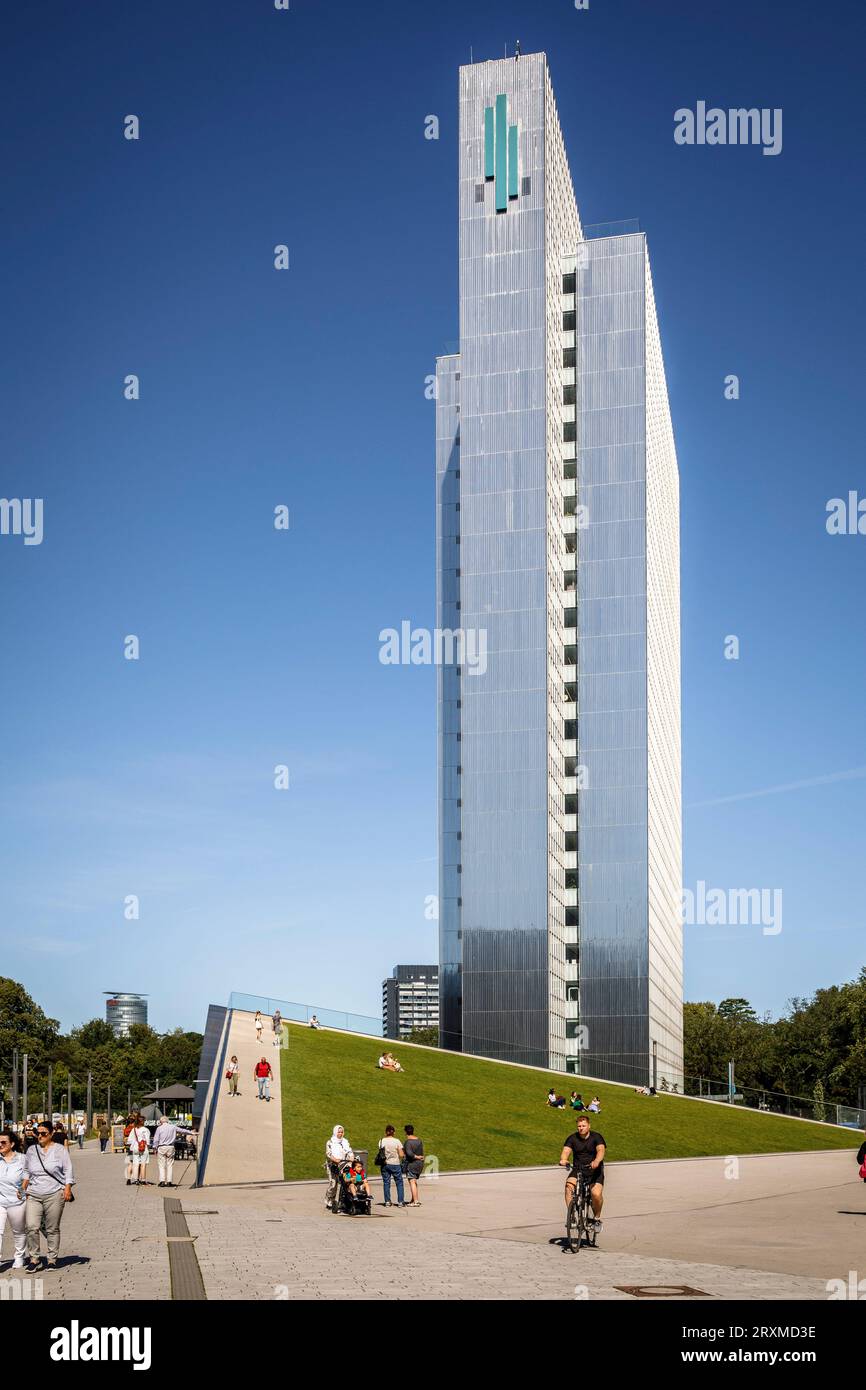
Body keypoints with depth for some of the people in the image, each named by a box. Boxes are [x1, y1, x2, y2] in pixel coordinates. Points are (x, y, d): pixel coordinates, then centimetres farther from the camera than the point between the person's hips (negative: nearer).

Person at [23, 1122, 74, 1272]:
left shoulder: (60, 1149, 3)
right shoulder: (31, 1150, 13)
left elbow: (68, 1170, 3)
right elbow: (26, 1171, 21)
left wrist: (67, 1188, -7)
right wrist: (23, 1188, 9)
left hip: (54, 1194, -3)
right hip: (33, 1196, 3)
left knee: (52, 1229, 1)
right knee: (31, 1227, -12)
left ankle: (52, 1259, 12)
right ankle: (34, 1258, 1)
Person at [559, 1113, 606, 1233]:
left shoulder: (596, 1137, -6)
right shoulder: (572, 1138, 2)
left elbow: (601, 1150, -23)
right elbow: (566, 1151, -11)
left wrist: (596, 1161, -44)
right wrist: (563, 1160, -35)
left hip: (594, 1171, -2)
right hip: (577, 1170, 2)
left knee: (596, 1194, -25)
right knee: (569, 1185, -29)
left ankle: (597, 1218, 2)